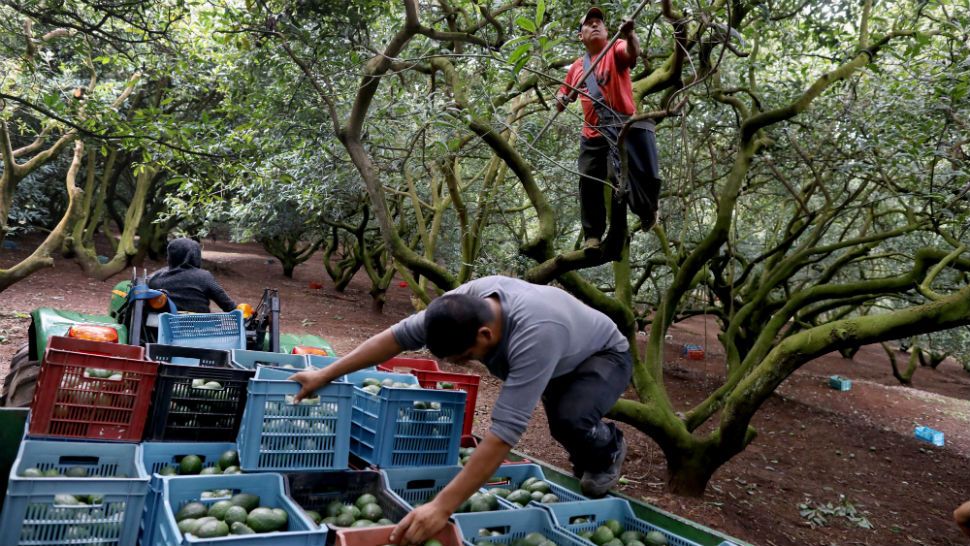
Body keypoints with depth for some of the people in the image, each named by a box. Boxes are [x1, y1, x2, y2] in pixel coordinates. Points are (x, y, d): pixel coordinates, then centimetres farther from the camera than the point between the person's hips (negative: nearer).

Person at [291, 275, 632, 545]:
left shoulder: (534, 335, -47)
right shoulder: (467, 301, -27)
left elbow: (505, 430, -50)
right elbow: (399, 335, -20)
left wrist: (442, 507, -52)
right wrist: (325, 375, -19)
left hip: (604, 355, -7)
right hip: (563, 359, 7)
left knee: (569, 419, -29)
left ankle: (607, 450, 4)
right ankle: (584, 460, 36)